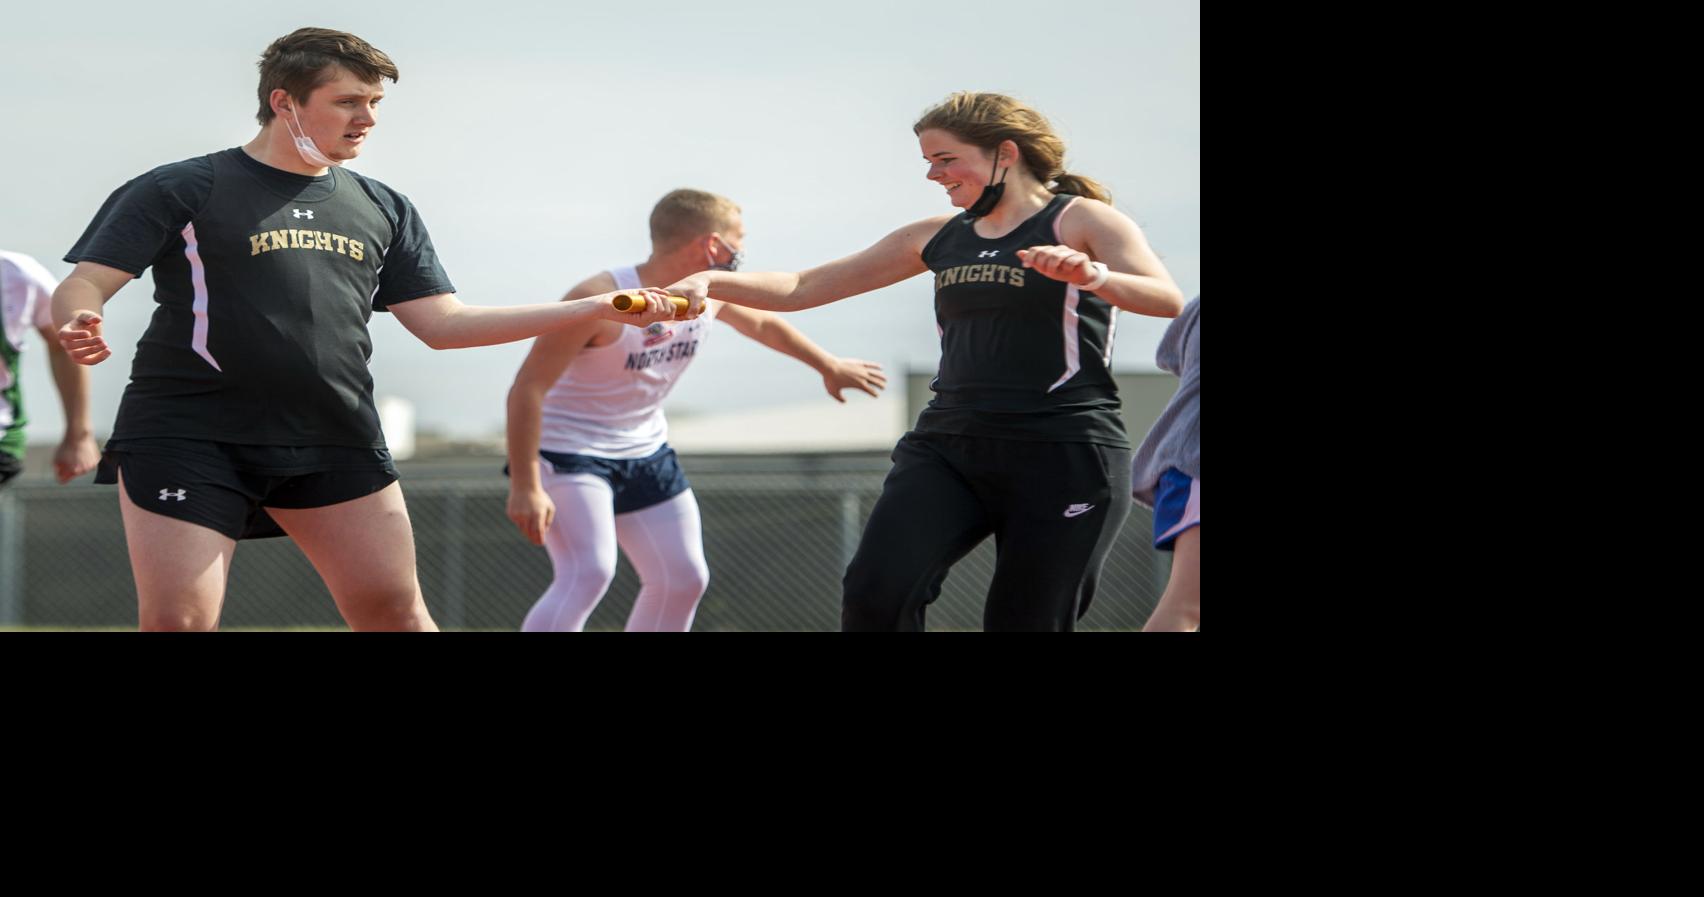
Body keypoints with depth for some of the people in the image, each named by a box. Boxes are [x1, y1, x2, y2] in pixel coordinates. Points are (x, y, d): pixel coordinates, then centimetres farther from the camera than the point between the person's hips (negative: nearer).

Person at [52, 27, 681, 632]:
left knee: (394, 609, 2)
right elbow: (82, 289, -4)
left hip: (334, 444, 4)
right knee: (178, 621, -10)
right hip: (186, 439, -4)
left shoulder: (382, 210, 16)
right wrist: (76, 326, -31)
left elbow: (442, 325, 14)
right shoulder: (184, 190, 0)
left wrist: (598, 309, 7)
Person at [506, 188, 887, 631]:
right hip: (567, 451, -8)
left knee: (684, 580, 8)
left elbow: (764, 324, 21)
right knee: (590, 574, -27)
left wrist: (830, 366, 34)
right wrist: (525, 487, -31)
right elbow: (528, 388, -28)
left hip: (644, 450, 8)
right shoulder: (600, 300, -29)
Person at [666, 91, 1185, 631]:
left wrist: (1094, 276, -38)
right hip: (948, 449, 5)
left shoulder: (1081, 221, -1)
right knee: (875, 595, -19)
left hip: (1064, 459, -5)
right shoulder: (937, 239, 16)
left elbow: (1167, 299, -18)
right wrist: (711, 282, 2)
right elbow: (800, 289, 18)